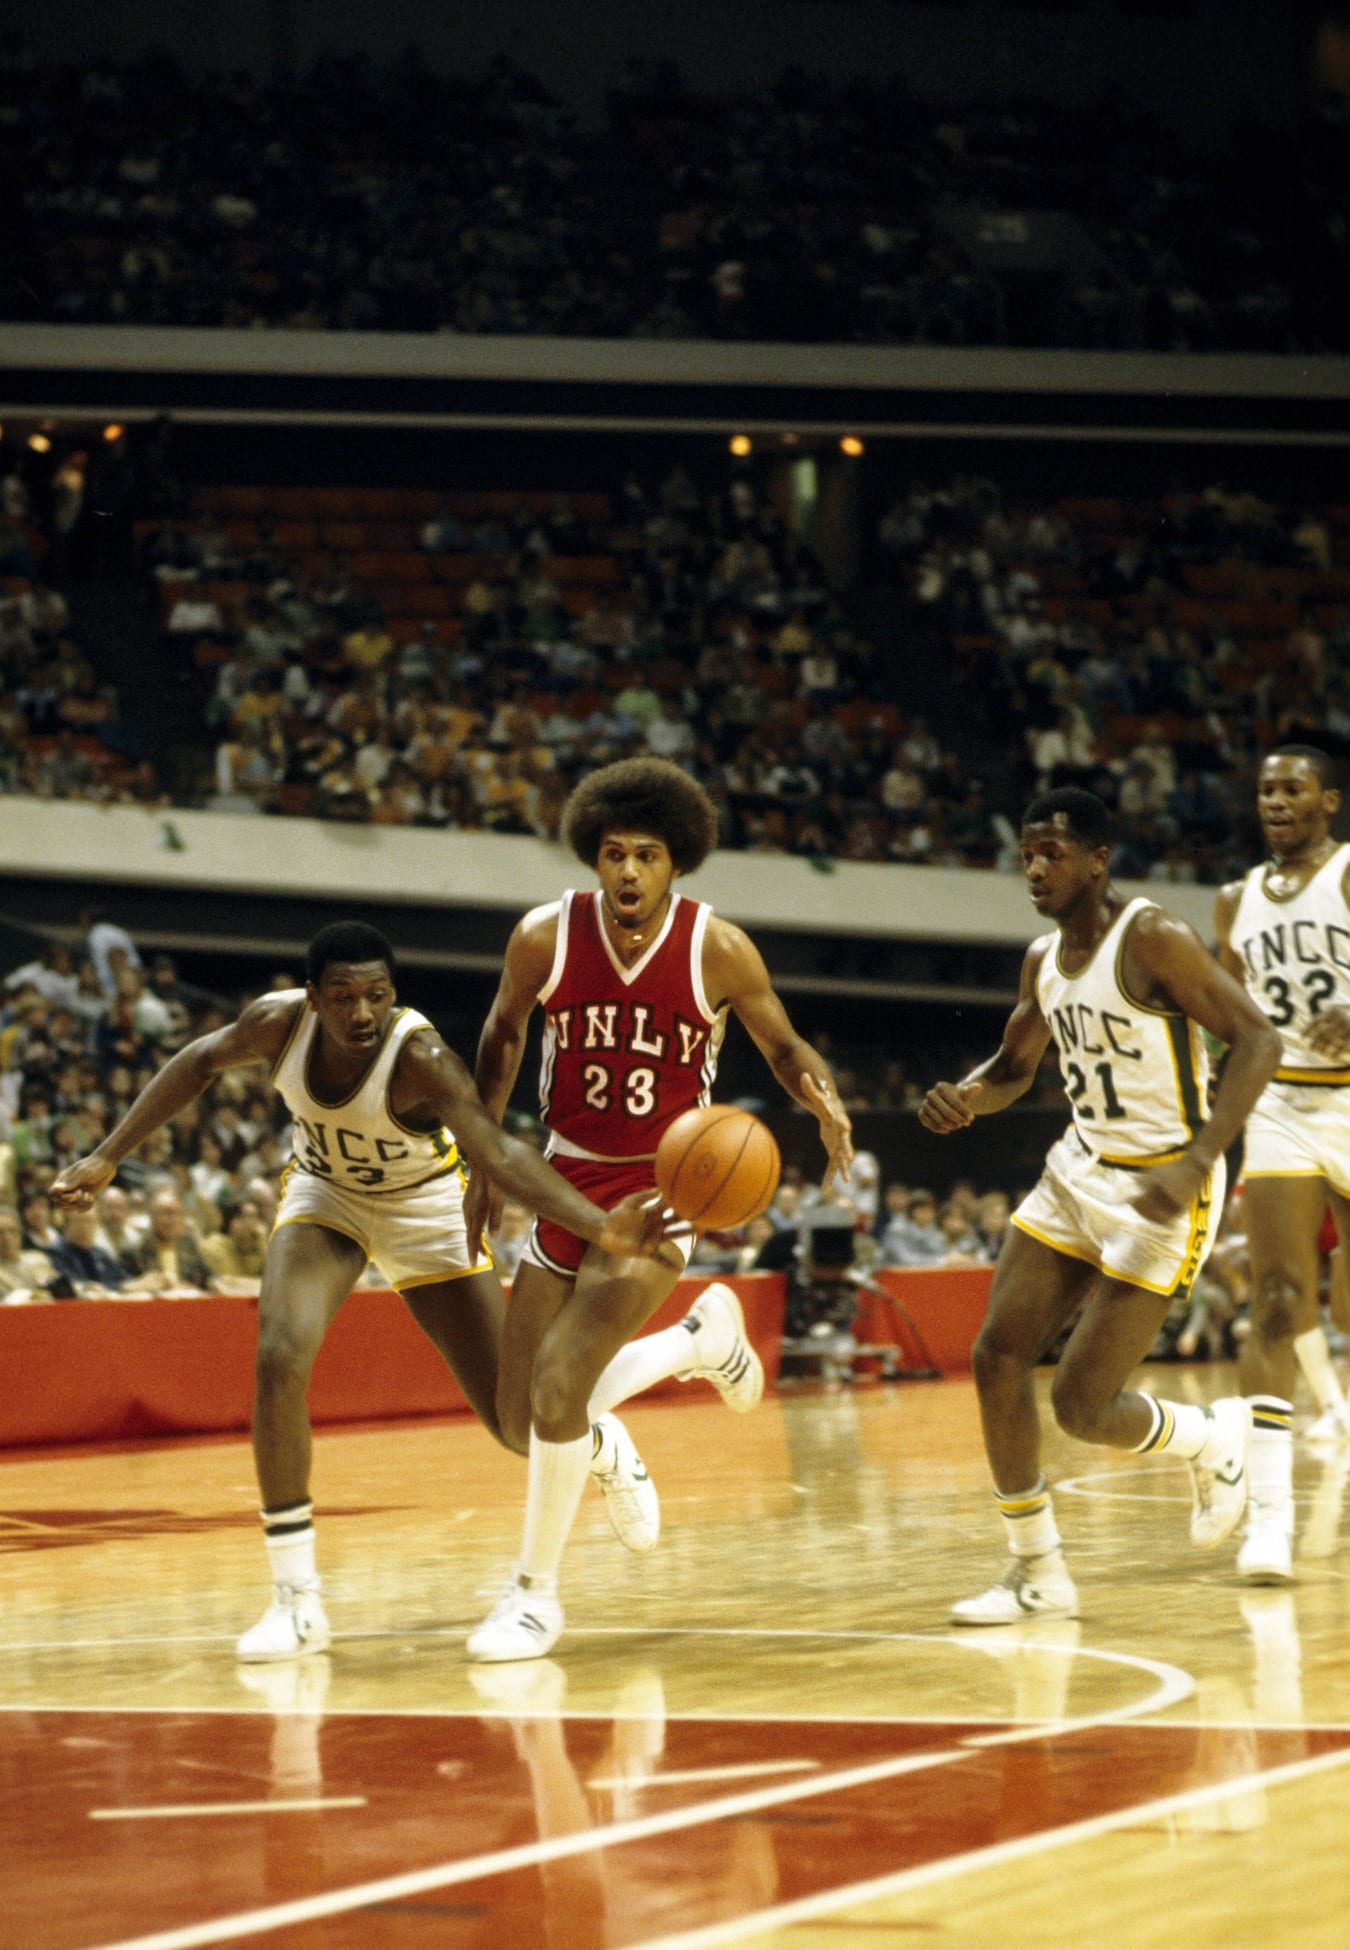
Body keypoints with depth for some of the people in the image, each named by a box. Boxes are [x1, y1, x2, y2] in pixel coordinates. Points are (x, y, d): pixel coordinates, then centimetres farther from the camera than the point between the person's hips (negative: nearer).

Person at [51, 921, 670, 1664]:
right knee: (280, 1359, -25)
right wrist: (107, 1158, -5)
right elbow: (200, 1063, -4)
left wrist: (601, 1228, -63)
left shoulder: (420, 1059, -37)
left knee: (515, 1419, 0)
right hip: (325, 1196, 3)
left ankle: (602, 1443, 42)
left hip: (422, 1210, -2)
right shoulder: (281, 1021, -25)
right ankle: (296, 1600, -16)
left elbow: (502, 1155, -48)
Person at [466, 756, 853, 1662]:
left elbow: (783, 1044, 1)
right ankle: (700, 1339, 33)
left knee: (559, 1379, -22)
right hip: (567, 1183, 4)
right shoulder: (545, 937, -9)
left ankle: (537, 1590, -3)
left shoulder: (718, 950, -13)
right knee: (524, 1418, 5)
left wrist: (825, 1097, -20)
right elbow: (504, 1032, 11)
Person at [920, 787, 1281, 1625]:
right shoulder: (1044, 959, 6)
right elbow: (1014, 1068, 21)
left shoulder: (1154, 941, -18)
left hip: (1161, 1190, -8)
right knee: (999, 1356, -3)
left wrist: (1199, 1162, -29)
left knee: (1082, 1406, -10)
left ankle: (1215, 1438, 22)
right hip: (1080, 1171, 8)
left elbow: (1258, 1040, -20)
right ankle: (1038, 1573, 9)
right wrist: (964, 1098, -3)